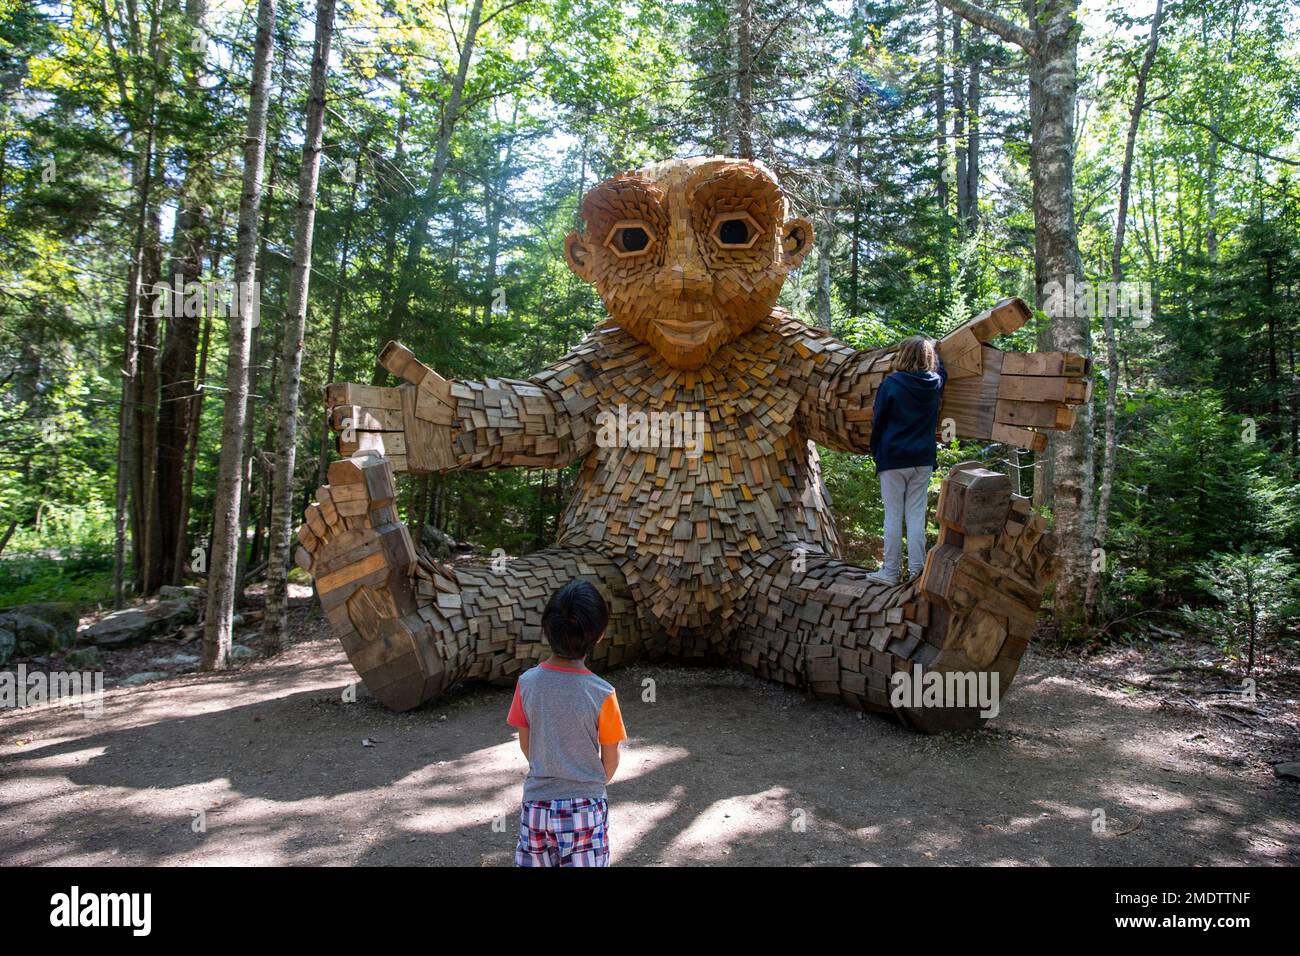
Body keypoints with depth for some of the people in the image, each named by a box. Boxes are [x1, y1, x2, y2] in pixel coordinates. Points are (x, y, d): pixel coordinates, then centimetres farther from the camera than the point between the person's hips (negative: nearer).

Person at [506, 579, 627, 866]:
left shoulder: (527, 683, -13)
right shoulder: (602, 694, -20)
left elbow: (525, 745, 1)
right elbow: (611, 760, -7)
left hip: (537, 803, 3)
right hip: (585, 808, -2)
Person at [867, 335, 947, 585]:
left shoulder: (890, 384, -10)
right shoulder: (935, 383, 1)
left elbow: (877, 420, -3)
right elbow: (941, 370, 27)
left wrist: (876, 452, 11)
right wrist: (932, 348, 43)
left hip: (893, 460, -3)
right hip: (923, 461, 3)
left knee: (893, 517, 2)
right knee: (916, 516, 6)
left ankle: (891, 571, 8)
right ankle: (916, 570, 8)